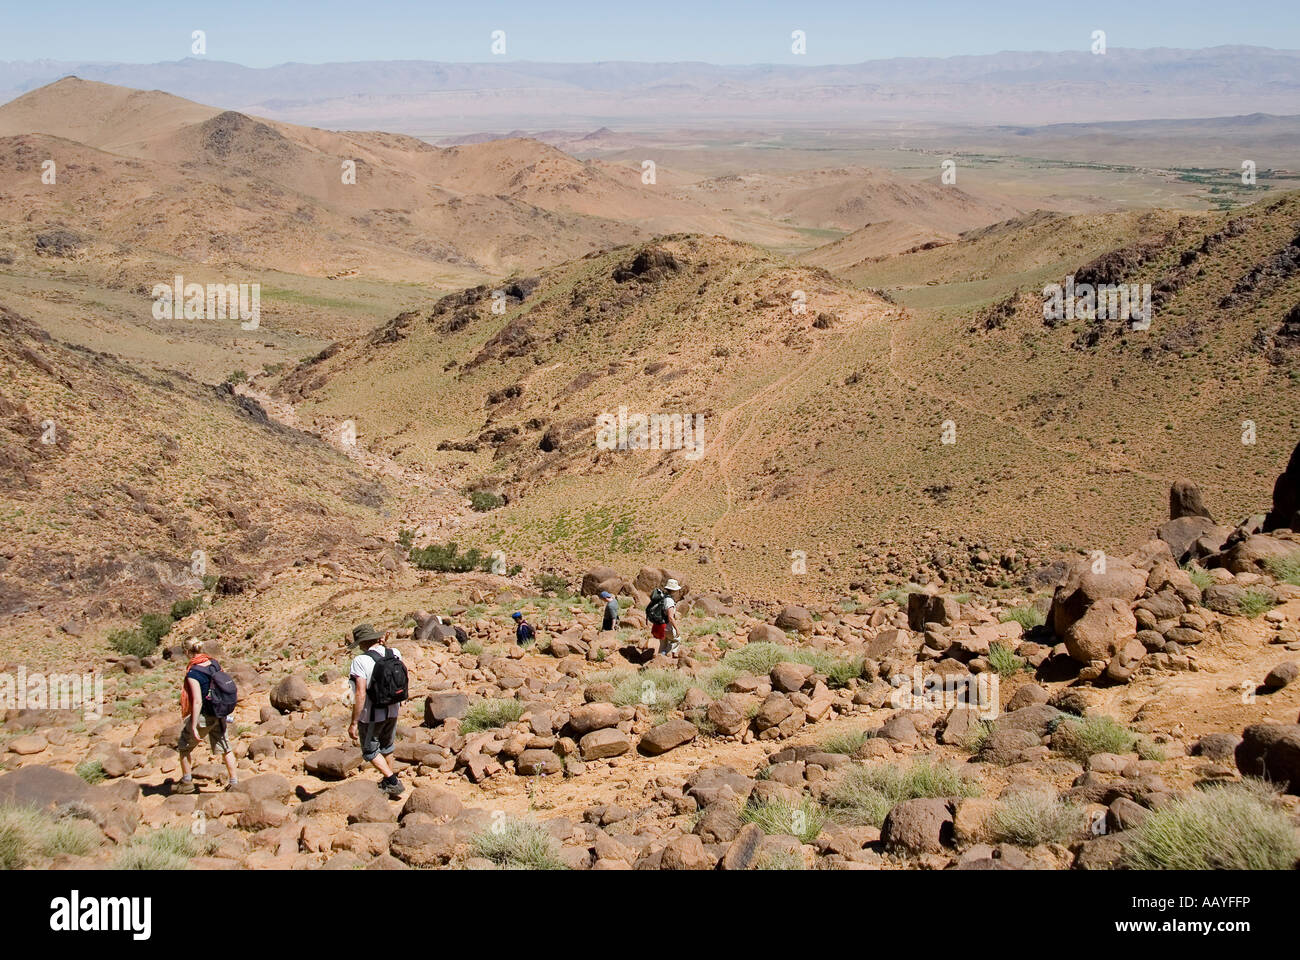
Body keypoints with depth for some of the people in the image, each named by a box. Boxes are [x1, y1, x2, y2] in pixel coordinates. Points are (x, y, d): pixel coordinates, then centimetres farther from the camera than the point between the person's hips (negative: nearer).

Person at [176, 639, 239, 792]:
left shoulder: (192, 673, -21)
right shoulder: (215, 664, -1)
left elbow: (197, 702, -23)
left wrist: (193, 726, -17)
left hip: (203, 716, -6)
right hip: (219, 714, 6)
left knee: (184, 747, 15)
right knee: (225, 747, 17)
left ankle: (187, 783, 22)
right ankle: (234, 781, 18)